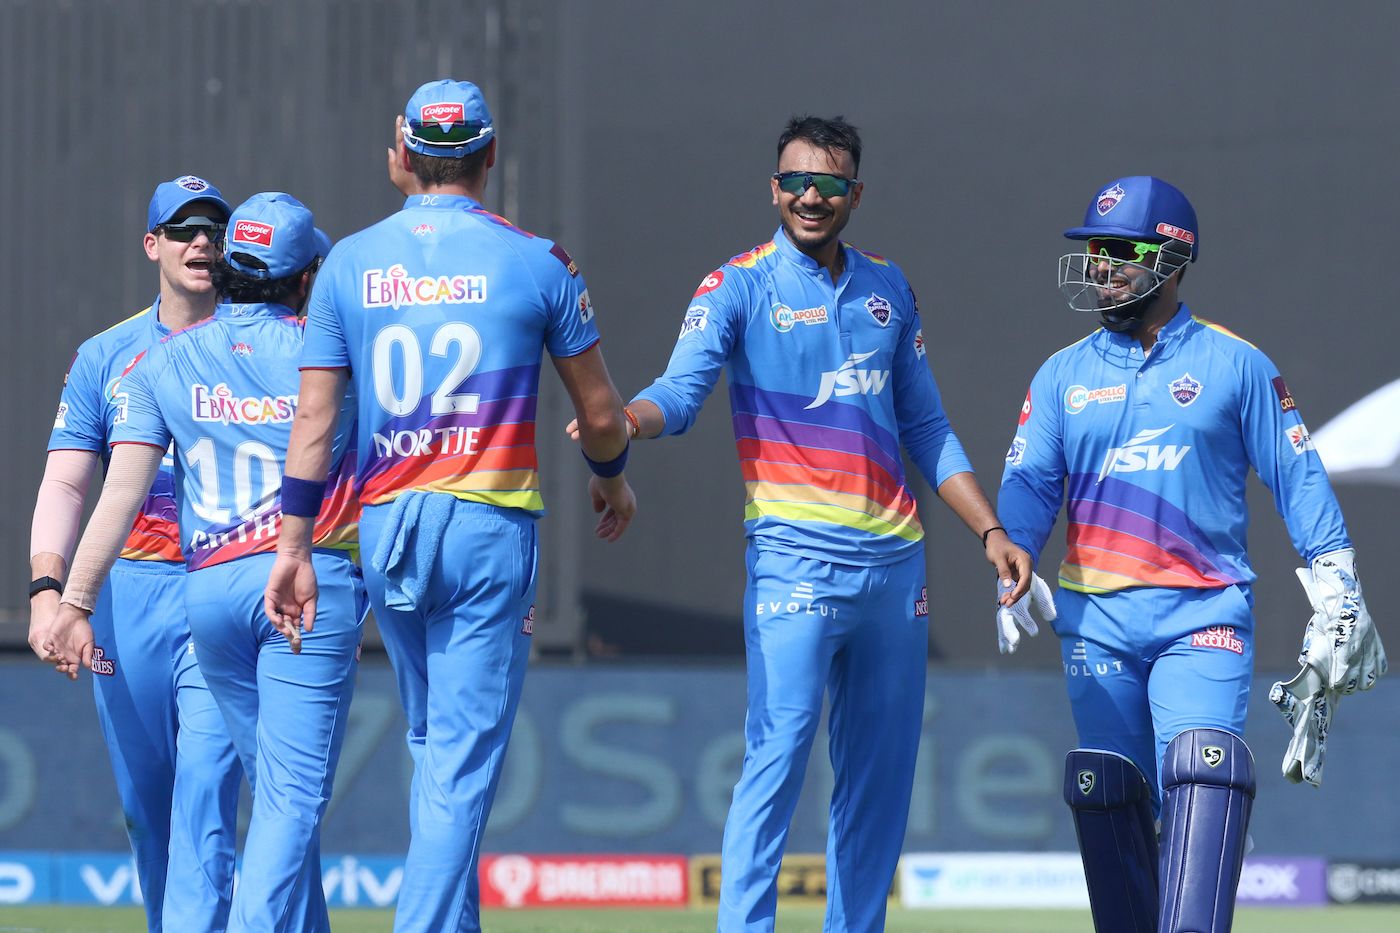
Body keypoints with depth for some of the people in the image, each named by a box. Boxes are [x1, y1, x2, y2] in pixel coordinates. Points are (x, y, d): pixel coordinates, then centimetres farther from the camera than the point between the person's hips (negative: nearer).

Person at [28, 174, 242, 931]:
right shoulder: (104, 357, 10)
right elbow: (65, 482, 0)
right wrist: (47, 588, -17)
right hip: (128, 591, 3)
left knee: (206, 790, -14)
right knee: (144, 803, 9)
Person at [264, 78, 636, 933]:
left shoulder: (353, 262, 4)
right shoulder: (534, 261, -4)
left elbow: (314, 420, 1)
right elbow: (599, 411, 2)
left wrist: (293, 548, 3)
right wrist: (612, 478, 23)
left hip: (384, 531, 4)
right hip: (490, 525, -4)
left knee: (432, 741, 20)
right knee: (464, 756, -5)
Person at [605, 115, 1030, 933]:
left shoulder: (888, 288, 15)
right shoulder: (739, 286, 0)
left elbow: (926, 427, 20)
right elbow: (681, 395, -13)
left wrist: (990, 530, 14)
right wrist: (617, 422, -35)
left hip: (895, 559, 6)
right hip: (796, 555, -6)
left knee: (883, 769, 7)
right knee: (780, 748, -17)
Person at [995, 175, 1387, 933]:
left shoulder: (1235, 366, 4)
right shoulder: (1064, 375, 12)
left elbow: (1299, 479, 5)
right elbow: (1028, 484, 6)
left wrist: (1339, 599, 0)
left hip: (1203, 615, -3)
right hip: (1095, 621, 3)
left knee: (1203, 775, -21)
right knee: (1108, 795, 2)